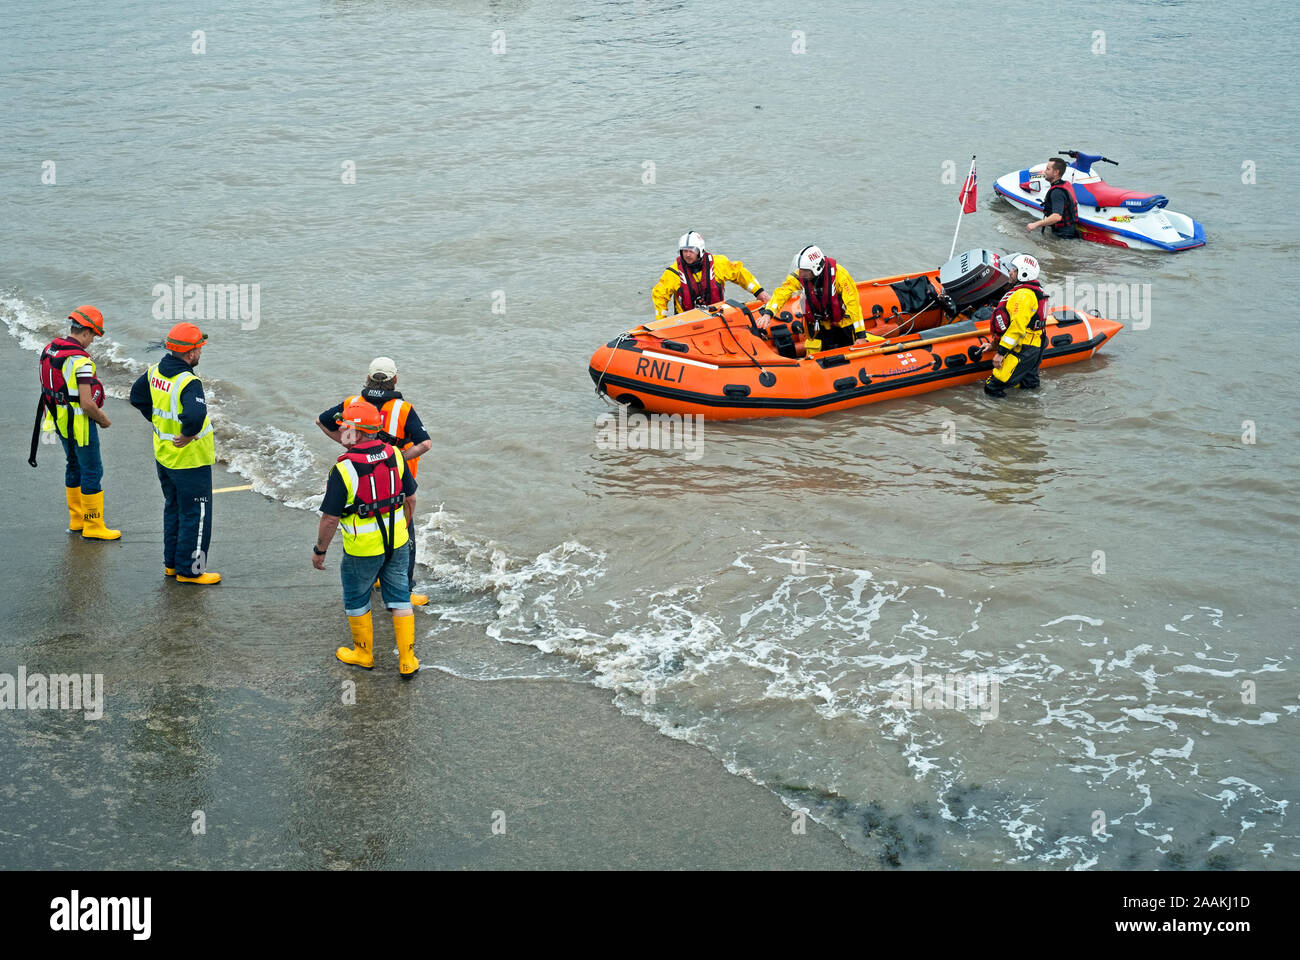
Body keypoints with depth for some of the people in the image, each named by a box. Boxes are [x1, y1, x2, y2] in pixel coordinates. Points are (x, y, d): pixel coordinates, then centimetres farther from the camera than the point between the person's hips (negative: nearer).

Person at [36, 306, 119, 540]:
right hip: (80, 423, -9)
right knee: (92, 470, 2)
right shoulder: (80, 361, -24)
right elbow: (87, 404, -26)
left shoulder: (50, 349, 2)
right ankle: (93, 527, 7)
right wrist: (104, 420, -7)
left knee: (75, 466, 21)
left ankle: (77, 520, 30)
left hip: (60, 419, 9)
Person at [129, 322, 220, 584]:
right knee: (196, 515, 5)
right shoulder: (188, 382, -27)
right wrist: (189, 434, -26)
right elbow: (195, 415, -45)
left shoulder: (155, 372, -1)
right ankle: (189, 570, 13)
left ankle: (172, 563, 33)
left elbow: (137, 396, 16)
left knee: (174, 509, 23)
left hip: (163, 457, 8)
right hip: (190, 461, -8)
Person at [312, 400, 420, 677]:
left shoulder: (344, 469, -23)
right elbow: (411, 499, 5)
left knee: (356, 602, 19)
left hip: (362, 549, -5)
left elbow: (330, 519, -18)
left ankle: (363, 654, 35)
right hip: (397, 543, 5)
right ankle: (407, 661, 22)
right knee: (399, 598, 17)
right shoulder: (395, 456, -7)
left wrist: (319, 550, -2)